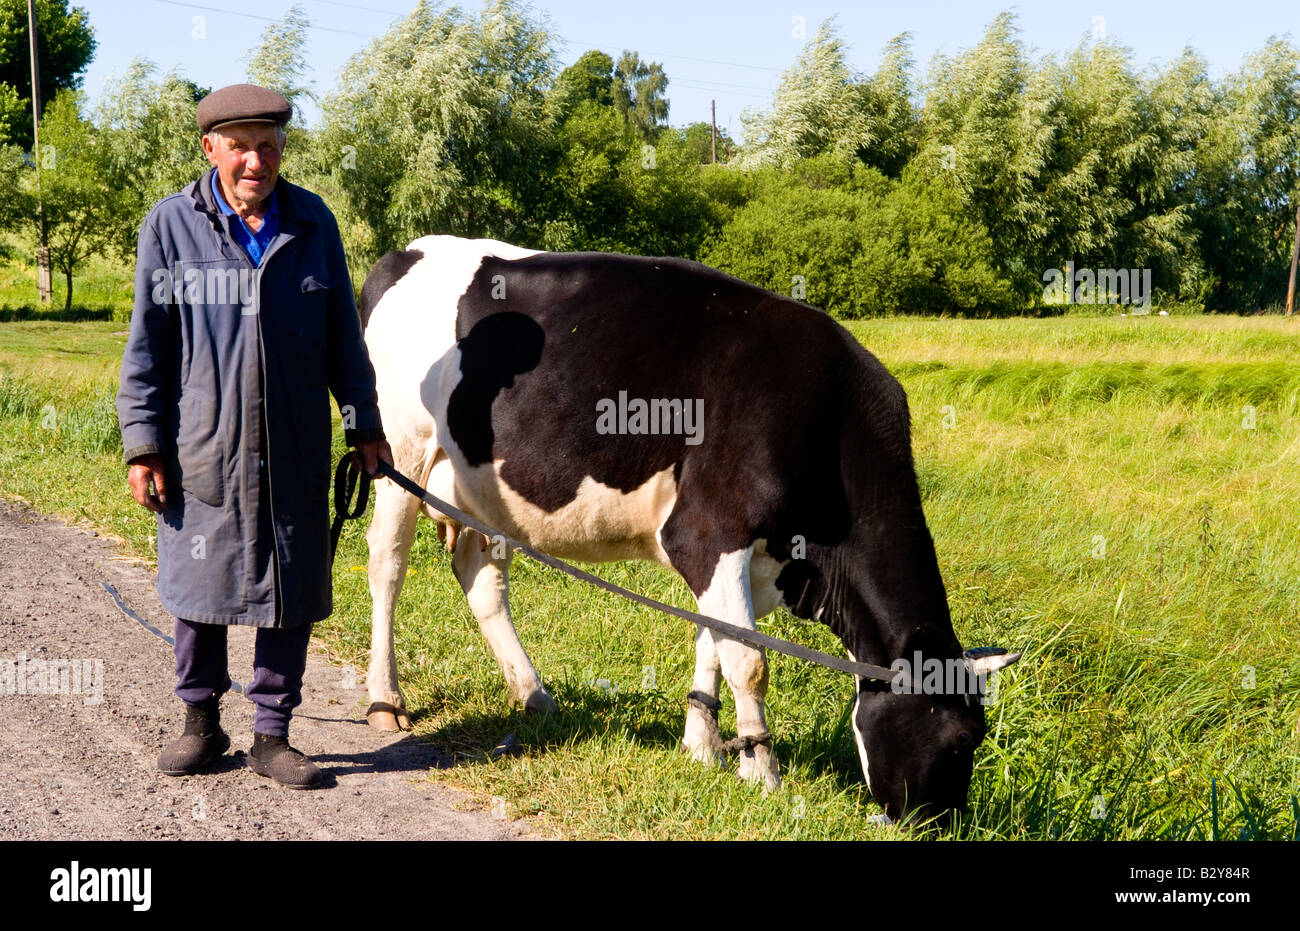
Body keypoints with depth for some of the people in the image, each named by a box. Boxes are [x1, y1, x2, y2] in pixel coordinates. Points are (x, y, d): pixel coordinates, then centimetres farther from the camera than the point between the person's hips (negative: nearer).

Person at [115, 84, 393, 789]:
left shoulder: (312, 223, 4)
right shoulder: (170, 225, -2)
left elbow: (342, 335, 11)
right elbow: (147, 345, 1)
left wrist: (363, 424, 11)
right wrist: (143, 445, -2)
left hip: (295, 450, 2)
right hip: (200, 447, -1)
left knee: (292, 594, 5)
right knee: (198, 582, 8)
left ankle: (271, 736, 18)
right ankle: (201, 724, 27)